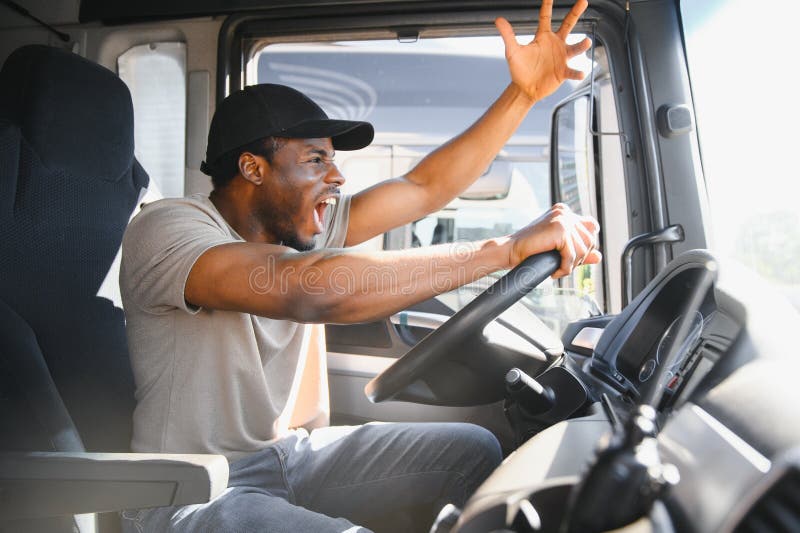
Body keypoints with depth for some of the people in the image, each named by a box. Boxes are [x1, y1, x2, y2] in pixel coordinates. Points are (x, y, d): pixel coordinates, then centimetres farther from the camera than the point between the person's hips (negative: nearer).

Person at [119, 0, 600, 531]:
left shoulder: (300, 225, 1)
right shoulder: (165, 229, -20)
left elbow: (425, 188, 0)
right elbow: (304, 289, -39)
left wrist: (524, 92, -5)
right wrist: (508, 248, -37)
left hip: (296, 455, 7)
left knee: (475, 449, -5)